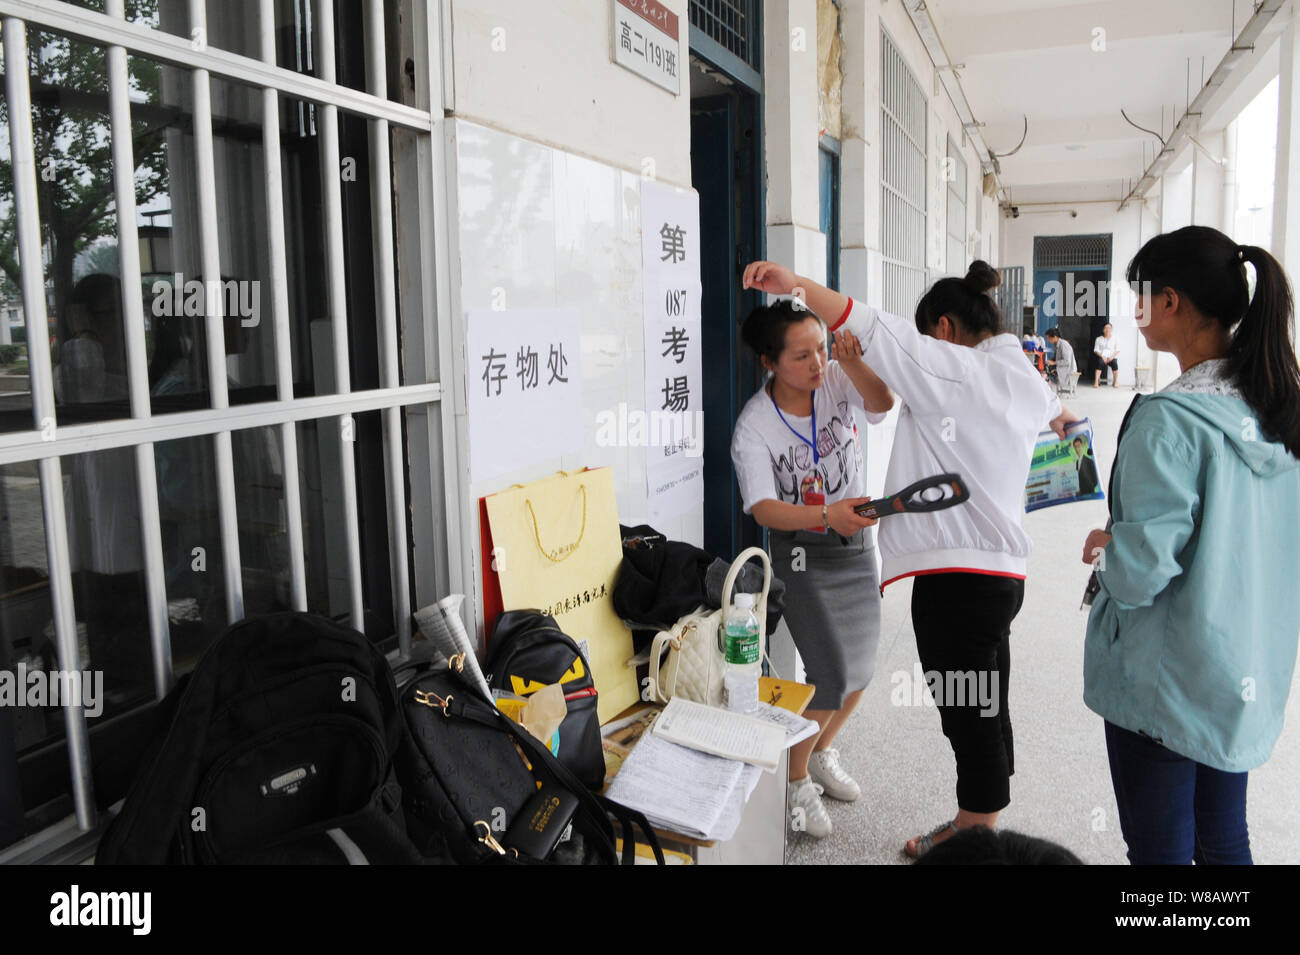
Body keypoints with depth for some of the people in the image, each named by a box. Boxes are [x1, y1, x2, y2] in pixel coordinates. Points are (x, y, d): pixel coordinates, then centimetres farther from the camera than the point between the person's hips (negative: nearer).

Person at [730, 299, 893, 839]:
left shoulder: (835, 381, -8)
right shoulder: (753, 426, -18)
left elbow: (882, 404, -27)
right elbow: (764, 508, -27)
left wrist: (852, 365, -45)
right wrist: (828, 515, -42)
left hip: (857, 545, 5)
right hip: (802, 555, -5)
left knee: (862, 668, 13)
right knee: (832, 676, -13)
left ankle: (822, 754, 39)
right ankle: (795, 781, 12)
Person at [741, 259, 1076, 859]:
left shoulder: (954, 369, -7)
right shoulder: (1024, 377, 19)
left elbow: (877, 331, -19)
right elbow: (1051, 408, 43)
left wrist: (796, 285, -25)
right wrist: (1064, 422, 67)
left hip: (957, 574, -10)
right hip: (1002, 570, 10)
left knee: (970, 720, 0)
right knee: (985, 714, 17)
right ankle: (978, 829, 30)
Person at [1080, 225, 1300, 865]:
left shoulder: (1168, 419, -23)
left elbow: (1141, 571, -26)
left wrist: (1101, 547, -5)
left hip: (1164, 681, -7)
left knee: (1159, 847, 10)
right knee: (1224, 840, 22)